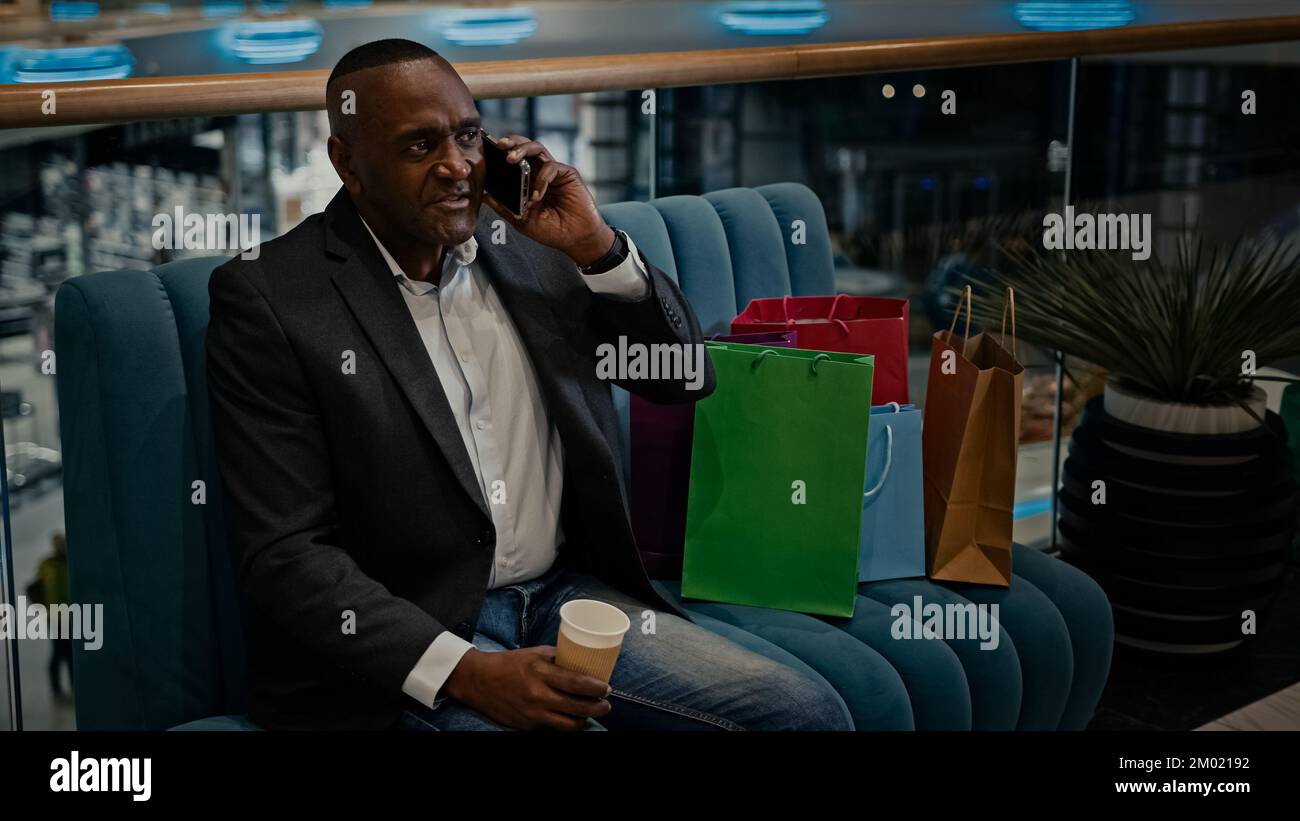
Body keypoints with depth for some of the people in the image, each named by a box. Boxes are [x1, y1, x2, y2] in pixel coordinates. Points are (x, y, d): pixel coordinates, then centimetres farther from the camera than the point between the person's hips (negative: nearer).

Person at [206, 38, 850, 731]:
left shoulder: (522, 235, 5)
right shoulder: (267, 301, -9)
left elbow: (686, 379, 10)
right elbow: (283, 557, -12)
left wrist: (596, 247, -7)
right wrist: (466, 672, -23)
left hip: (570, 593, 5)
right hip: (407, 645, -5)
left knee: (807, 710, -10)